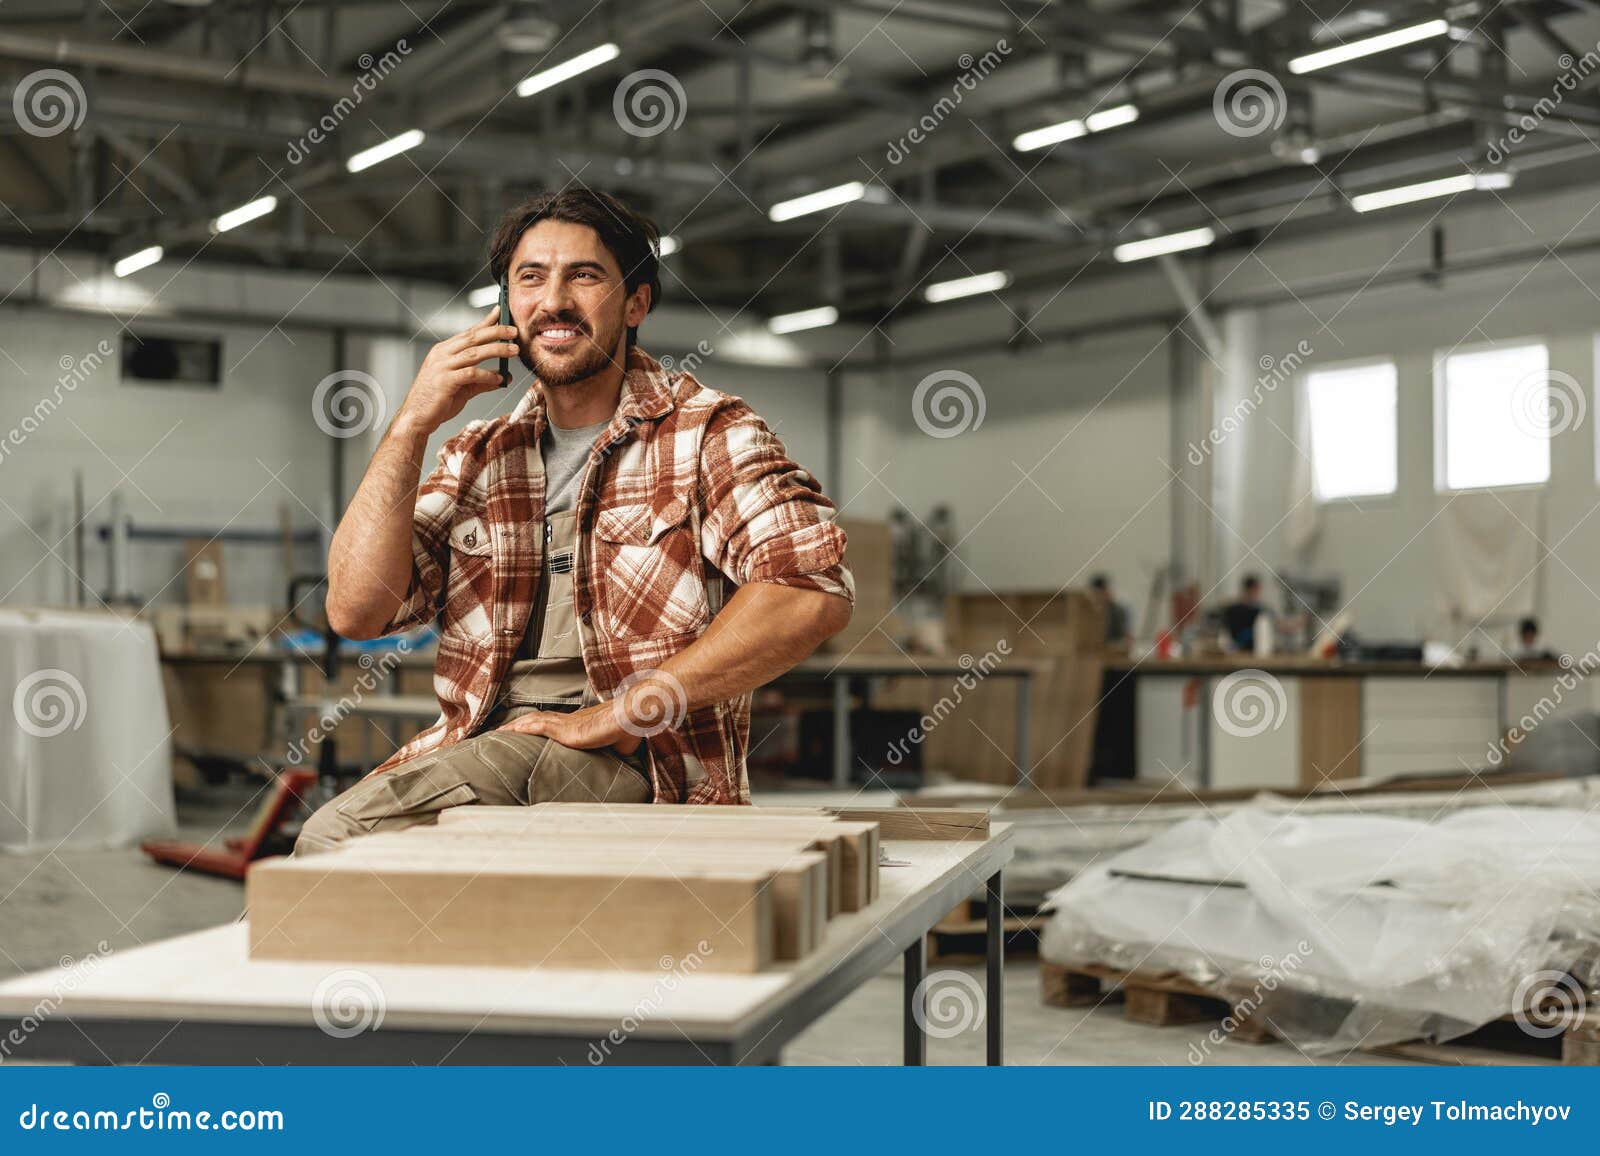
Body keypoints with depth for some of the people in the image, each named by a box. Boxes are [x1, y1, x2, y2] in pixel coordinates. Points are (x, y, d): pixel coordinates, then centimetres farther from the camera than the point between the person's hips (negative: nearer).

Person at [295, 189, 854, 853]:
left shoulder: (707, 432, 3)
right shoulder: (478, 457, 18)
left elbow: (814, 592, -15)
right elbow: (356, 610, 8)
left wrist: (615, 713, -17)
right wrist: (411, 426, 0)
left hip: (642, 768, -5)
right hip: (484, 743, 5)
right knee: (331, 839, -24)